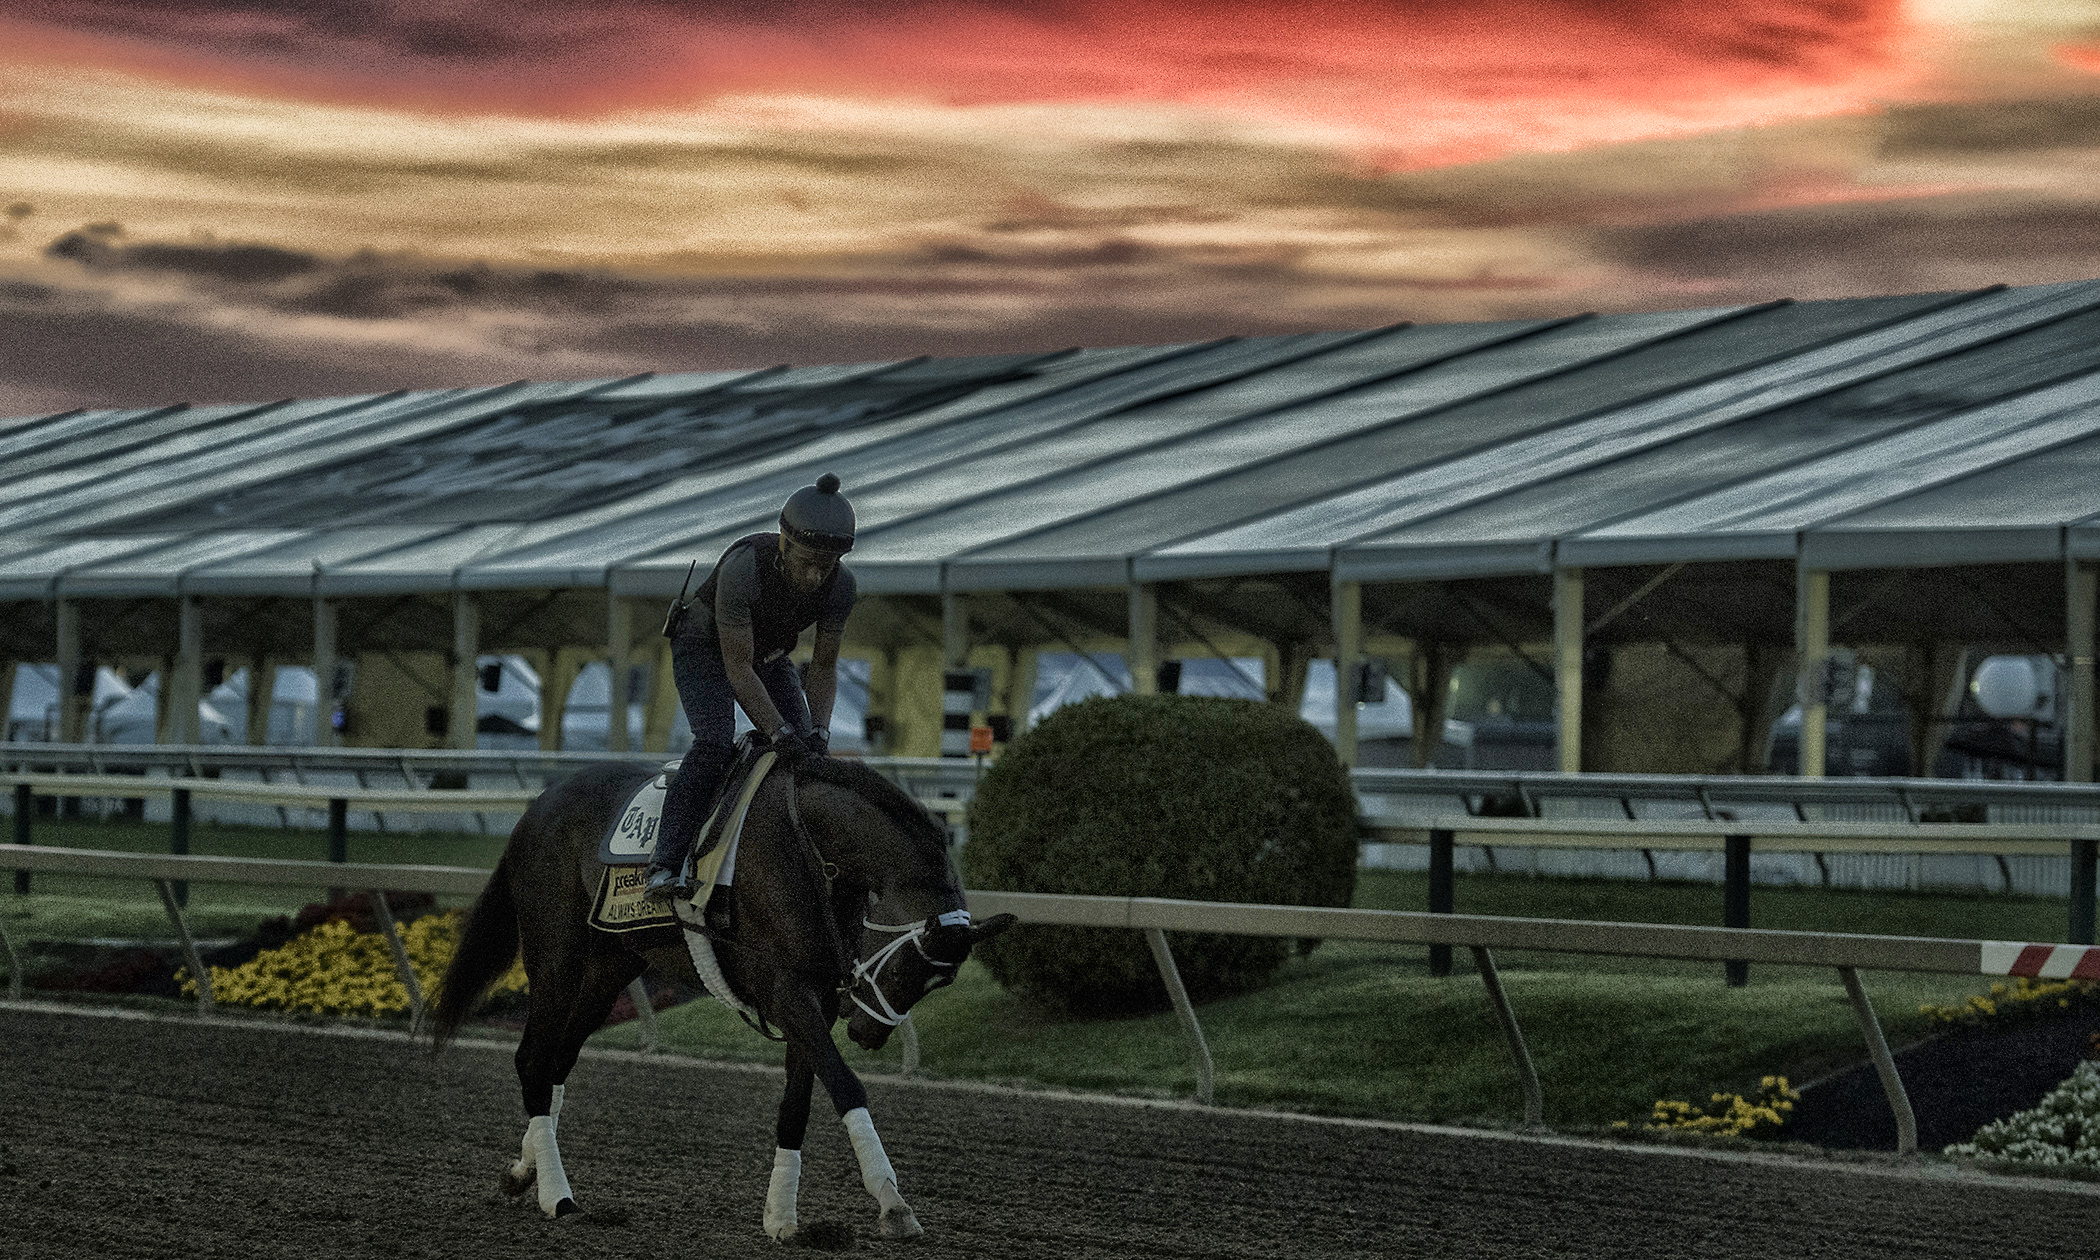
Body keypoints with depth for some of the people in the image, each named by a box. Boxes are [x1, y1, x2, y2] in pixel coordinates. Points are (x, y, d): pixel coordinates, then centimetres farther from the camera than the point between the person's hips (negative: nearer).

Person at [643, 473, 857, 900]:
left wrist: (819, 729, -24)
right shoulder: (743, 568, -38)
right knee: (715, 742, -26)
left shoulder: (840, 584, -22)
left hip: (769, 655, 6)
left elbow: (823, 667, -10)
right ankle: (664, 866, -29)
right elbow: (738, 668, -33)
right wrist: (777, 731, -39)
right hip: (704, 646, -6)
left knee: (807, 750, -8)